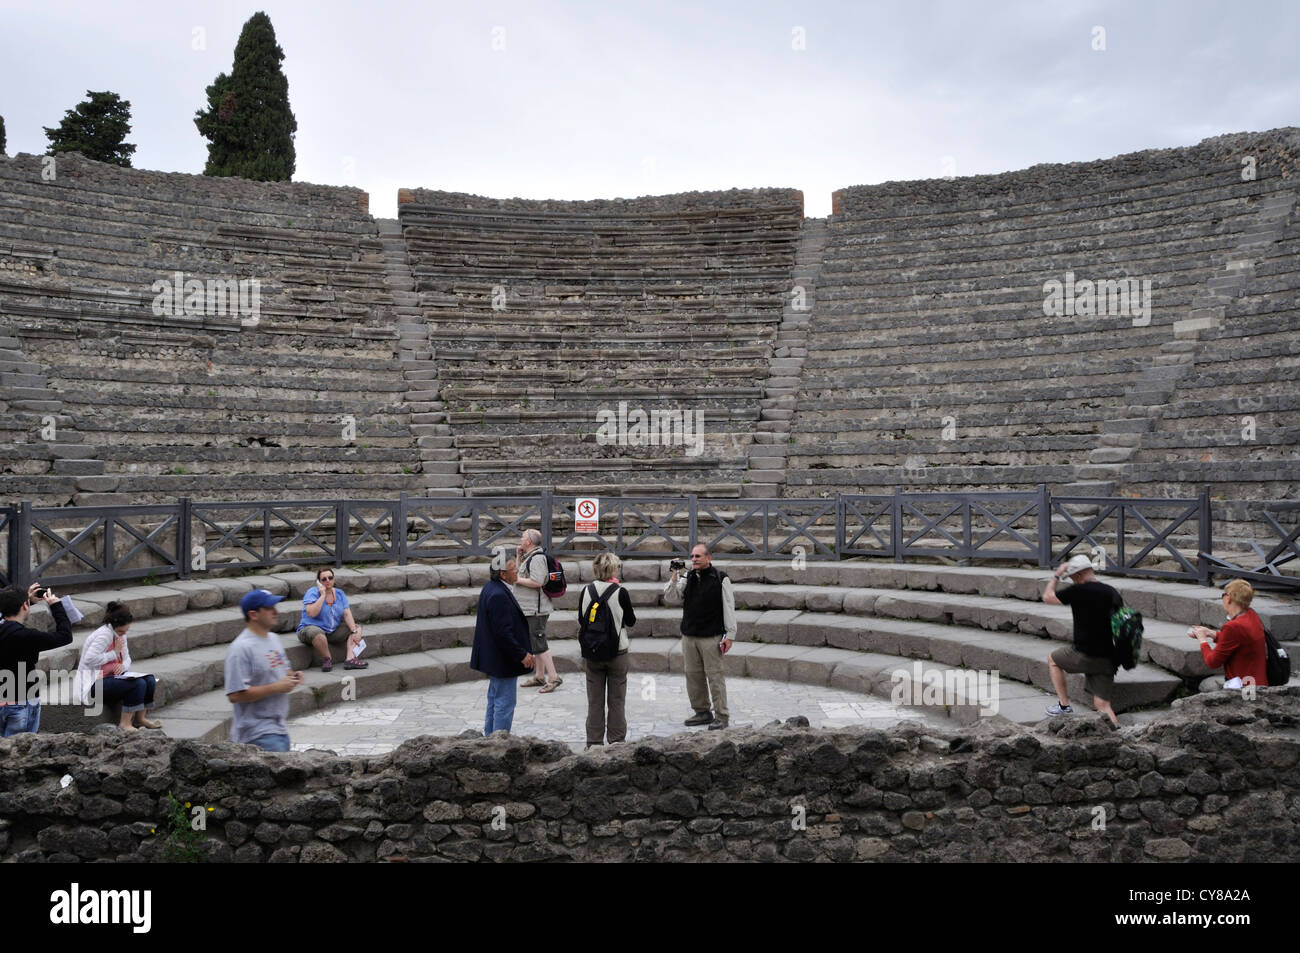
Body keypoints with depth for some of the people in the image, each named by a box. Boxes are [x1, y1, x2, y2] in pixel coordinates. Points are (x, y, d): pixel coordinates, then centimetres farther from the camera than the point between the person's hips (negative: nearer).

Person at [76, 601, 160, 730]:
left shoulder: (121, 635, 9)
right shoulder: (105, 634, -19)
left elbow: (126, 657, 18)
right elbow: (89, 659, -29)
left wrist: (124, 665, -5)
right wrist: (114, 653, -21)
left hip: (113, 676, 9)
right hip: (96, 684, -9)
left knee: (150, 680, -6)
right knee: (138, 684, -26)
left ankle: (141, 718, 4)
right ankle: (124, 723, -17)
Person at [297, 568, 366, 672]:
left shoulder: (339, 593, 7)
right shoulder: (312, 592, -10)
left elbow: (347, 614, -1)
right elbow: (312, 613, -26)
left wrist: (354, 631, -15)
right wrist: (323, 595, -21)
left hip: (333, 631, 7)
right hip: (310, 628, -7)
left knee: (357, 627, -3)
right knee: (318, 634, -40)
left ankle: (350, 658, -23)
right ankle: (327, 659, -15)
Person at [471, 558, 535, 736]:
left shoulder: (490, 588, 7)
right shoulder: (498, 595, -26)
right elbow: (503, 632, -27)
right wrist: (522, 655, -19)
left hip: (493, 659, 11)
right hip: (502, 661, -11)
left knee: (495, 700, 22)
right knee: (505, 703, -2)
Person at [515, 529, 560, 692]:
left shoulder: (537, 558, -17)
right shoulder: (529, 556, 16)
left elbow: (537, 582, -27)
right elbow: (520, 573, 28)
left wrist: (517, 579, -16)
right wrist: (518, 557, 14)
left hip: (535, 610, -11)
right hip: (529, 609, 11)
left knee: (539, 644, -10)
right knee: (535, 643, 16)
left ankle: (553, 677, -7)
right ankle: (540, 677, 25)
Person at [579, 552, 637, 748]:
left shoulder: (586, 591, -4)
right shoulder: (621, 593, -13)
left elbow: (581, 620, 5)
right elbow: (631, 621, -2)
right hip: (617, 651, -2)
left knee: (594, 700, 10)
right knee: (617, 699, 8)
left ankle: (594, 741, 14)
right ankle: (617, 741, 11)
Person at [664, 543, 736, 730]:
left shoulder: (720, 579, -3)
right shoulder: (688, 577, 10)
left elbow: (729, 608, -4)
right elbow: (668, 595, 4)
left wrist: (730, 635, -7)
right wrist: (674, 575, -10)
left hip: (711, 637, -5)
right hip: (688, 635, 5)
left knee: (715, 675, -4)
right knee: (693, 674, 8)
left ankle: (722, 716, 3)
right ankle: (702, 712, 20)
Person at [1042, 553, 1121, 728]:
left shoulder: (1078, 591, -12)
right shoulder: (1113, 592, 7)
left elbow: (1047, 597, 2)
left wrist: (1056, 575, 16)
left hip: (1085, 656, -6)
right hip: (1108, 659, 6)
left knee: (1053, 659, 24)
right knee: (1101, 705, 12)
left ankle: (1064, 705, 22)